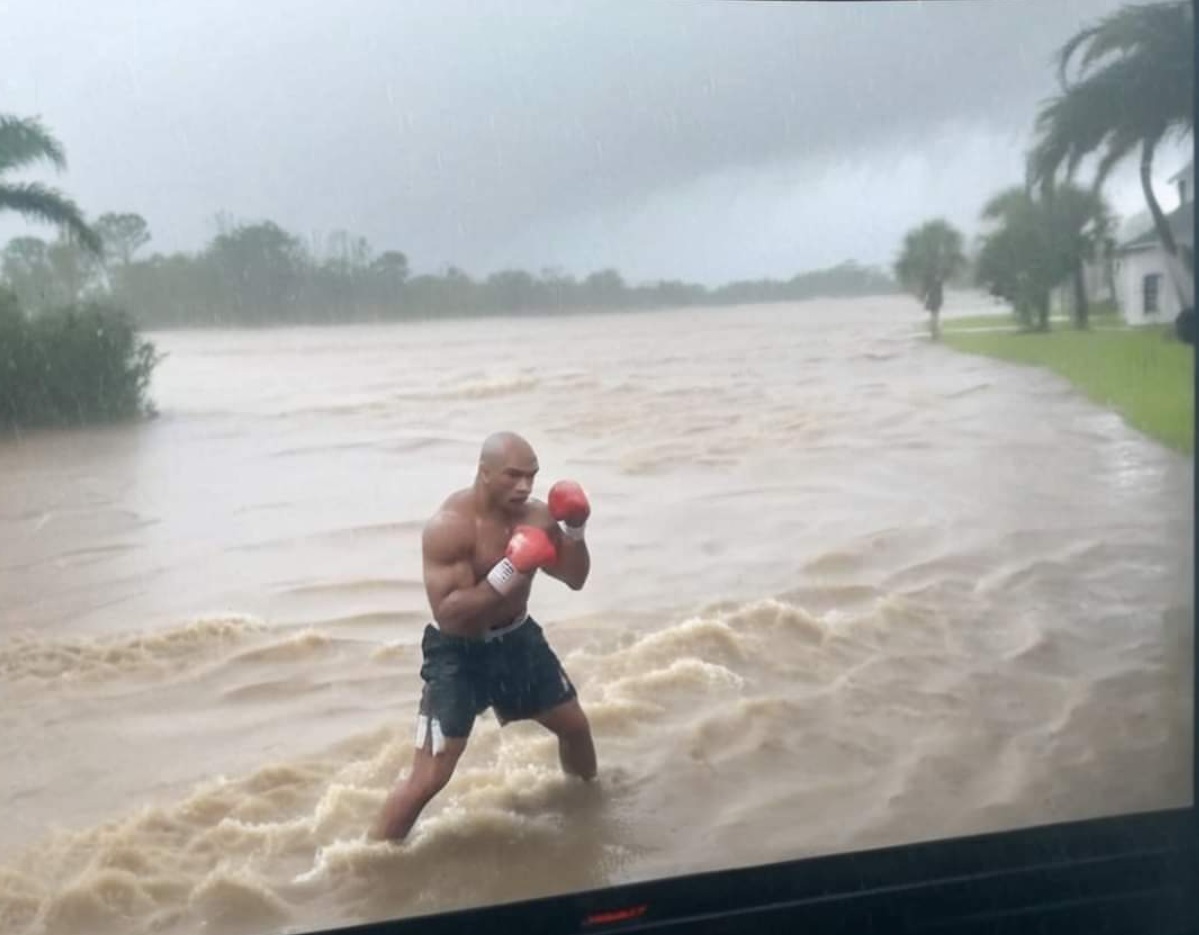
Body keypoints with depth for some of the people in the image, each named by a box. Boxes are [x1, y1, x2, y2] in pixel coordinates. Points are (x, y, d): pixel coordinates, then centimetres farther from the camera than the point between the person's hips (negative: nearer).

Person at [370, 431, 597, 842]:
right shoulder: (449, 526, -27)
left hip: (517, 638, 7)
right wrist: (509, 571, -39)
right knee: (429, 777, -12)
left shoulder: (535, 515, -6)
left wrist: (575, 531, -15)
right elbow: (447, 613, -32)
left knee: (575, 725, 22)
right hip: (458, 653, -7)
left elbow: (574, 578, 4)